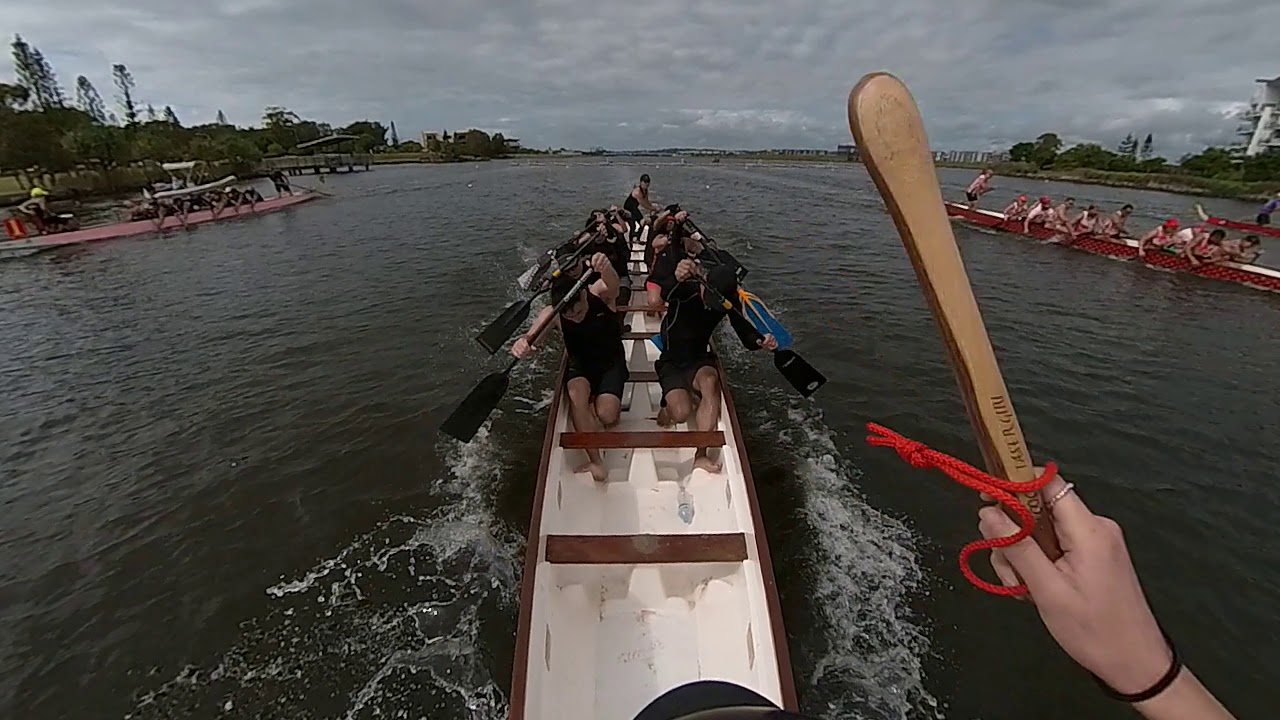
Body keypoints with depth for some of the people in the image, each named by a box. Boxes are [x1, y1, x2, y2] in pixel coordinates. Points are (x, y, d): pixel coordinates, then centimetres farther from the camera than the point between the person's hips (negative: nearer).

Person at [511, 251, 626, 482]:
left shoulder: (600, 294, -22)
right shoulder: (552, 314, -18)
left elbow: (613, 284, -45)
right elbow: (531, 338, -30)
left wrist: (605, 268, -70)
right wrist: (522, 343, -57)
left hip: (611, 362, -1)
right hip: (580, 365, 1)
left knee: (606, 416, -24)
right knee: (576, 393, -33)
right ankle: (595, 461, -23)